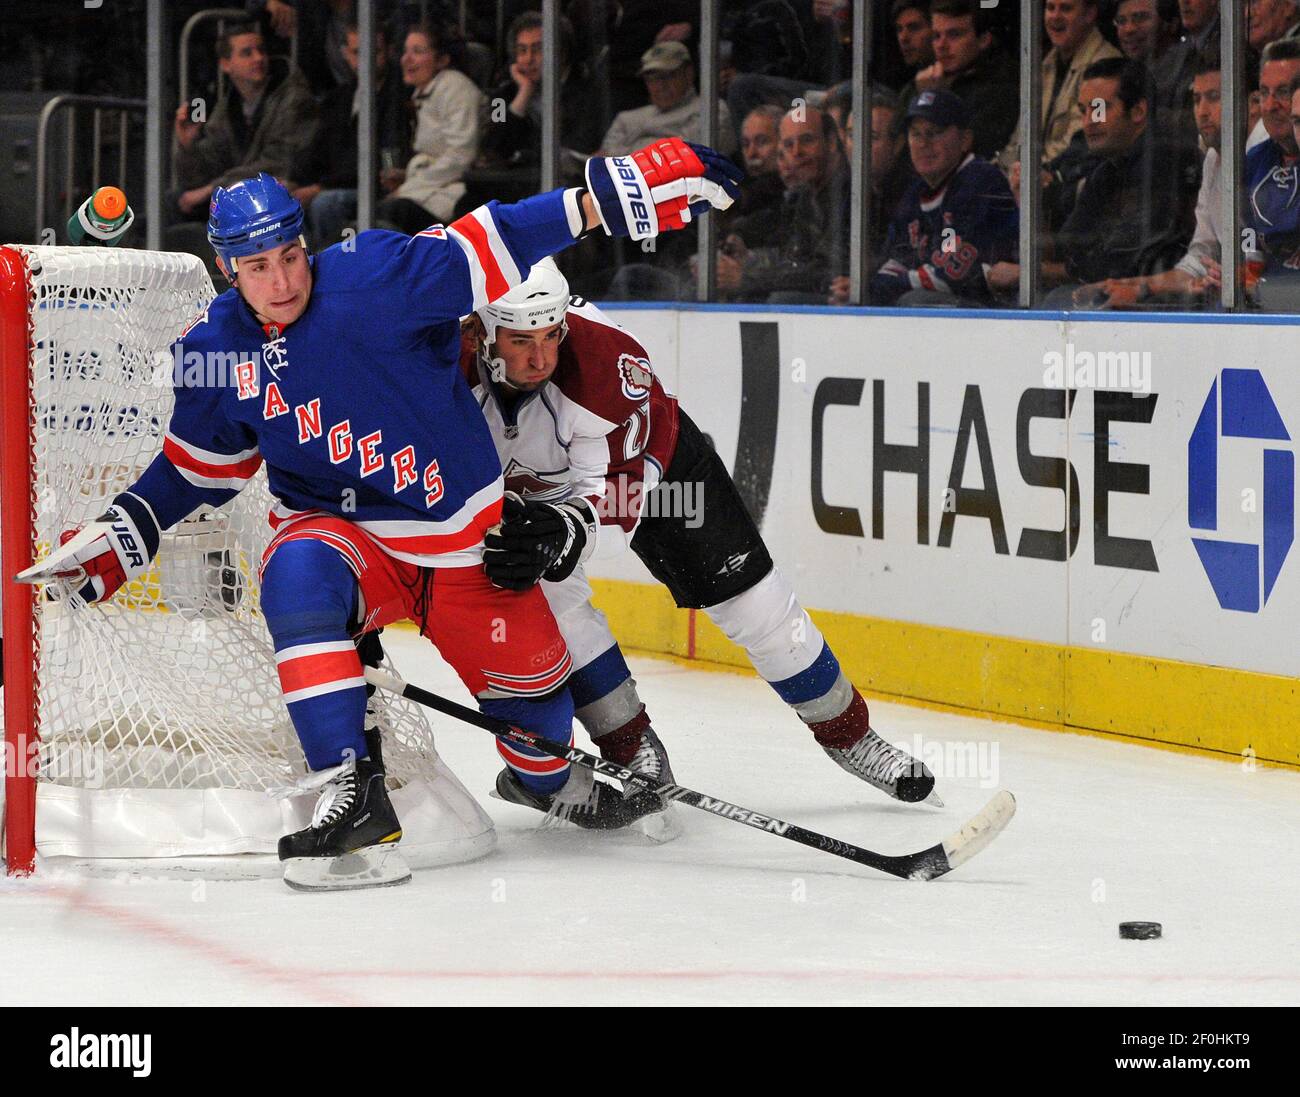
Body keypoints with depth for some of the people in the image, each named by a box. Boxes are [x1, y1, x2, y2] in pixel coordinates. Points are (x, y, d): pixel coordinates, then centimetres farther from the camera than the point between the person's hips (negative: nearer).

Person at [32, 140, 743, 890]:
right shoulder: (214, 353, -5)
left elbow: (492, 247, -25)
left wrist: (614, 196, -34)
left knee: (529, 675, 8)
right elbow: (199, 465, 11)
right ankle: (350, 796, -34)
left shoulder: (375, 279, -20)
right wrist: (118, 538, 2)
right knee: (299, 574, -34)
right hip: (343, 534, 1)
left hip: (464, 535, -1)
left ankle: (541, 773, 49)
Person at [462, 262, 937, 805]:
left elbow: (616, 496, -41)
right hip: (527, 487, 2)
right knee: (547, 593, -23)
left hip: (644, 450, -2)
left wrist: (564, 531, -61)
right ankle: (632, 751, -5)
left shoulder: (606, 358, -42)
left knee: (749, 597, -1)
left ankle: (847, 734, 19)